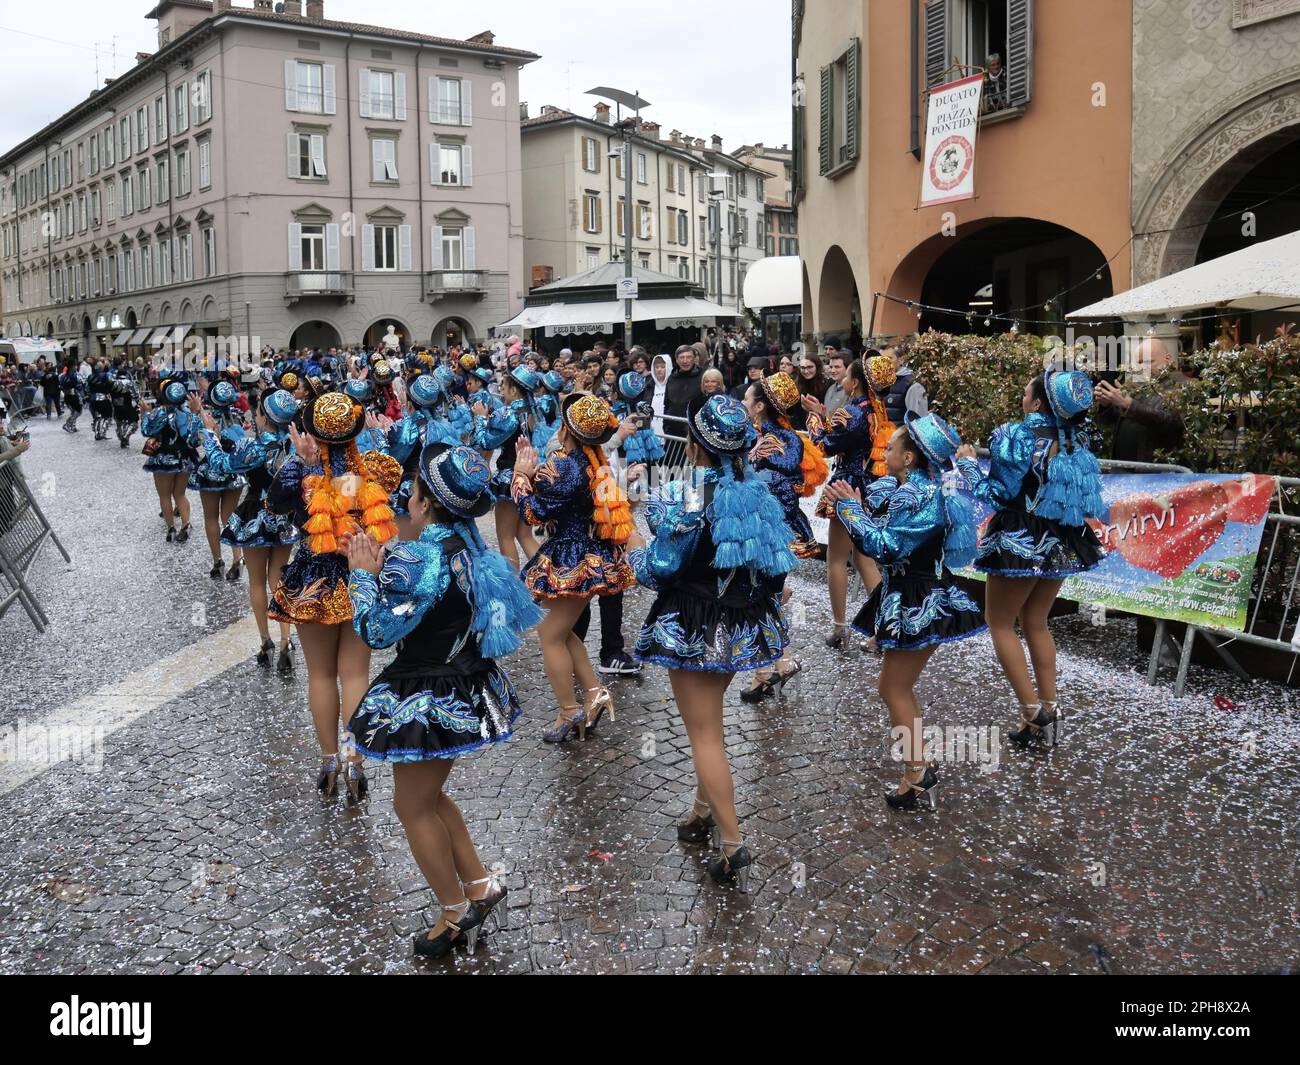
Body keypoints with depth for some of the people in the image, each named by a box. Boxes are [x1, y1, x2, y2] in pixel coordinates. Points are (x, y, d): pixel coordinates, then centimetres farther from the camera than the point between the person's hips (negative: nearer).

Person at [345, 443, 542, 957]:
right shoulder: (469, 543, 1)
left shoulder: (414, 560, -25)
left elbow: (376, 631, -17)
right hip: (468, 689, 9)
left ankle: (457, 913, 23)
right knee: (430, 795, 24)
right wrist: (384, 567, 7)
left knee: (413, 806, 10)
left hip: (427, 702, -9)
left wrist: (364, 574, -7)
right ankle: (481, 886, 30)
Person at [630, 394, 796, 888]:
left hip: (695, 629, -7)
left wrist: (637, 551, 5)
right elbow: (774, 561, 8)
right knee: (709, 721, 25)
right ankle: (706, 809, 38)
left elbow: (658, 570, -16)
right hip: (745, 624, 7)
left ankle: (733, 845, 3)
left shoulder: (688, 497, -20)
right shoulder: (756, 489, 0)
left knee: (704, 734, 2)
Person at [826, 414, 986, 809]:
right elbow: (885, 533, 12)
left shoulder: (917, 497, -21)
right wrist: (852, 506, 1)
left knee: (896, 690, -2)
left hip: (919, 606, -10)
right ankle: (920, 768, 26)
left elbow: (884, 547, -25)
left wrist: (851, 507, -17)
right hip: (908, 599, 10)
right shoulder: (920, 488, 10)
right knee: (895, 686, 17)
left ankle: (918, 777, 6)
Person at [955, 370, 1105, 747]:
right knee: (1036, 624, 19)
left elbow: (998, 494, -14)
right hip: (1062, 542, 7)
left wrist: (969, 464, -2)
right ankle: (1049, 712, 21)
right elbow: (1089, 493, 9)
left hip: (1021, 542, -6)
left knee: (1000, 623, 9)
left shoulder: (1017, 436, -16)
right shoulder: (1077, 439, 2)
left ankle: (1033, 712, 3)